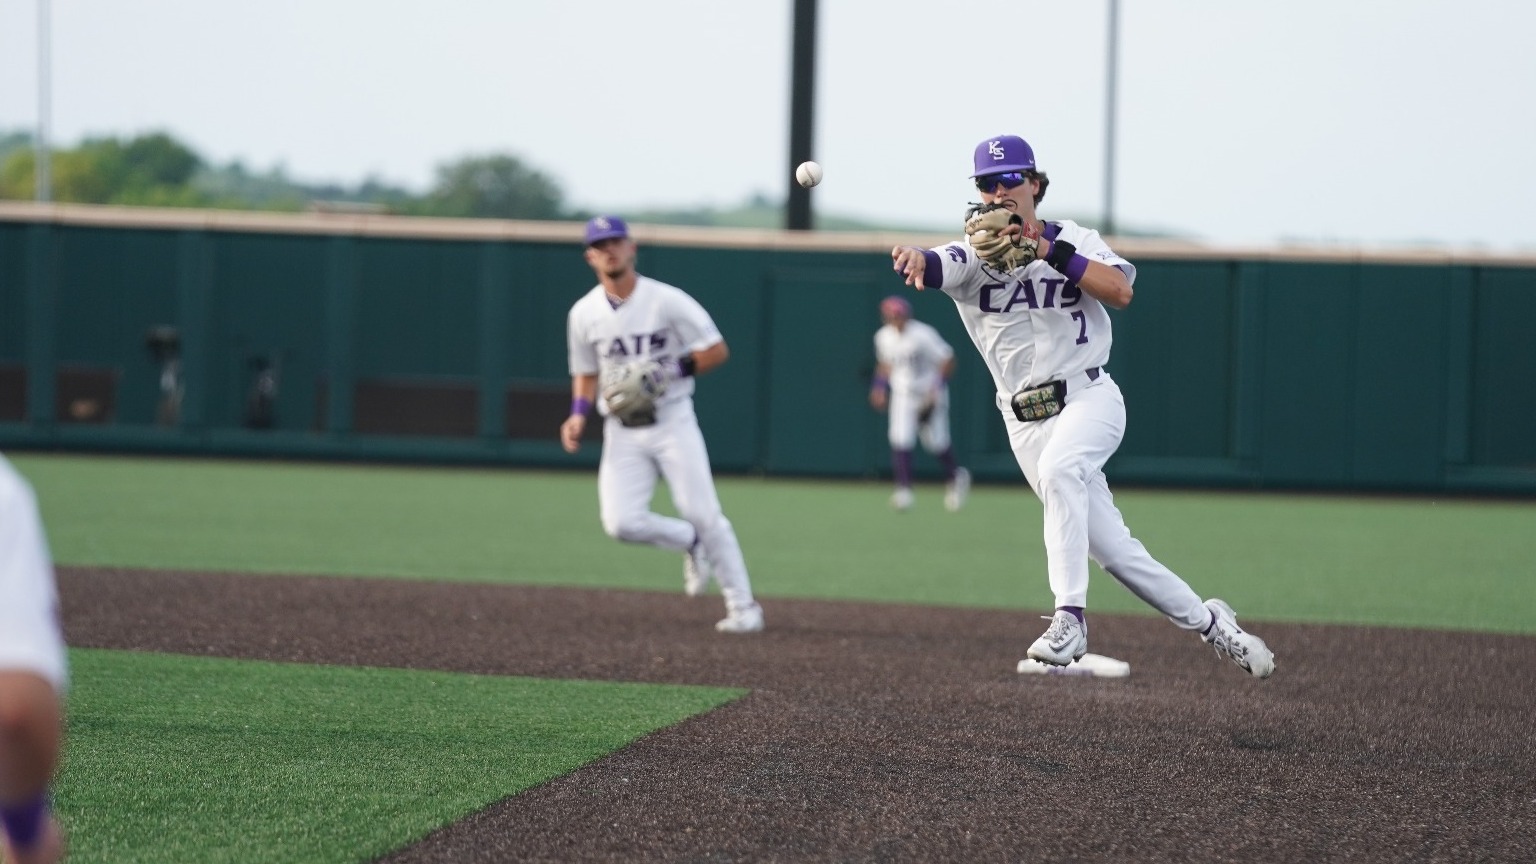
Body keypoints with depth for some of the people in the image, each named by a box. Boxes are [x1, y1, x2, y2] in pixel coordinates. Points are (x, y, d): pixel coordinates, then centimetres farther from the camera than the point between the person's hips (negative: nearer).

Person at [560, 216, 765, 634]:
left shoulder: (667, 300, -9)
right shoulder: (583, 313, 3)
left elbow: (717, 351, -7)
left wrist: (666, 373, -18)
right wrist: (579, 414, -2)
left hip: (672, 422, -3)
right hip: (622, 432, 3)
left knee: (704, 515, -9)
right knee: (621, 522, -13)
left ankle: (743, 606, 3)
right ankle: (691, 544, 16)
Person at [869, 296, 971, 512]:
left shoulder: (923, 335, -20)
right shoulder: (883, 336, -1)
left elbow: (947, 360, -14)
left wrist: (937, 387, -22)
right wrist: (879, 386, 4)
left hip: (931, 396, -4)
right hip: (902, 395, 4)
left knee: (937, 443, 3)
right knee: (900, 441, -13)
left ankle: (955, 477, 32)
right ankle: (904, 489, -8)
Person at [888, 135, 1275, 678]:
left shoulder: (1076, 241, 3)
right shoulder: (974, 255, 1)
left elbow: (1120, 291, -15)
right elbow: (937, 266, -22)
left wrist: (1050, 251, -22)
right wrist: (915, 259, -47)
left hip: (1091, 397, -2)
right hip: (1026, 423, 2)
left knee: (1058, 467, -35)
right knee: (1111, 548, 0)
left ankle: (1070, 618, -36)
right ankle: (1207, 622, 19)